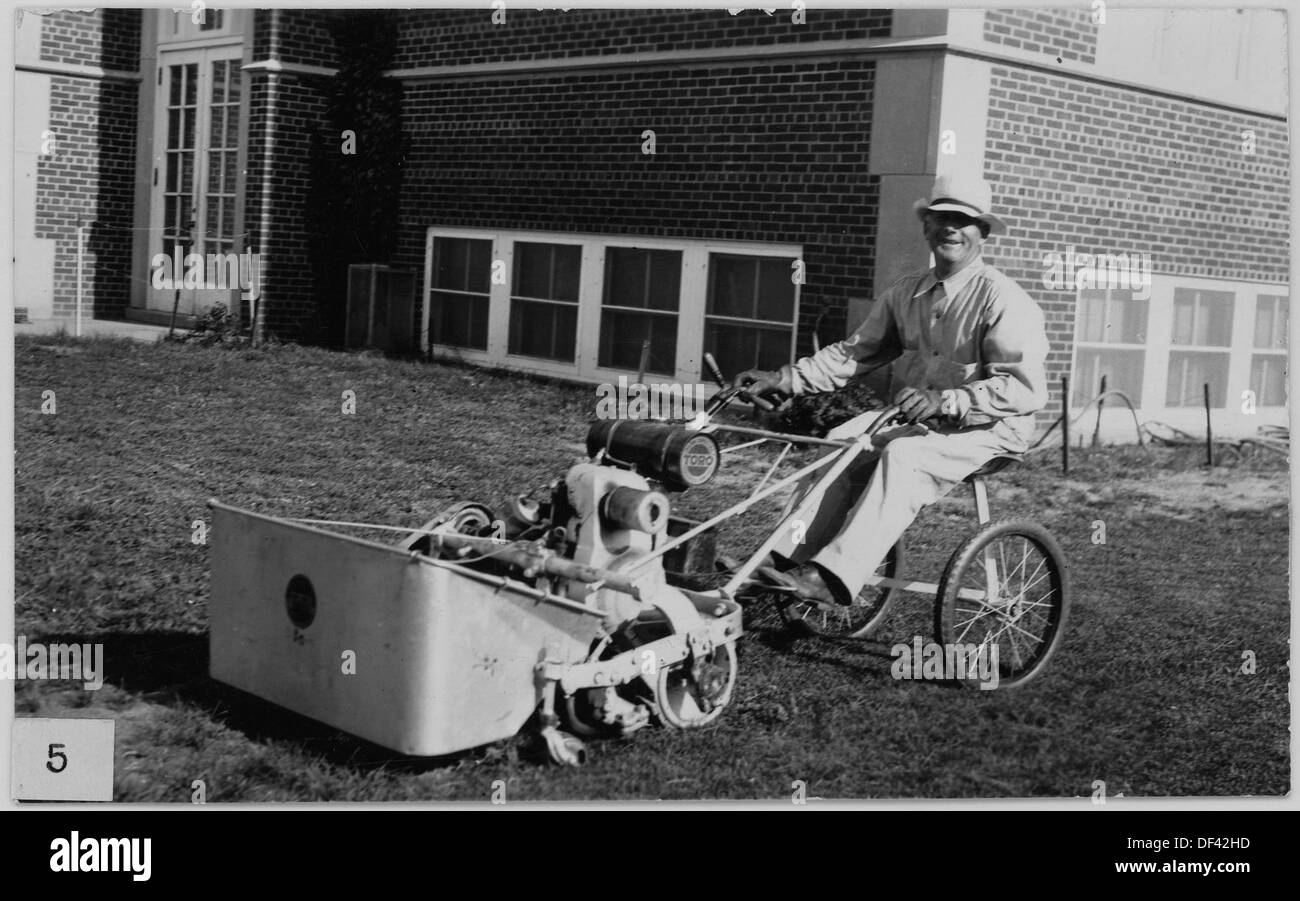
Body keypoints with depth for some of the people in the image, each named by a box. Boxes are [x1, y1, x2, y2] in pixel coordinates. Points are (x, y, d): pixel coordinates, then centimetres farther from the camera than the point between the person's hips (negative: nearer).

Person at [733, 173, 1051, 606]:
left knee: (903, 457, -32)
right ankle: (787, 563, -19)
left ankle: (834, 578, -38)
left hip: (988, 430, -7)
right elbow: (855, 352, 9)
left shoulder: (1003, 299, -12)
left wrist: (944, 401, -32)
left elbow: (1025, 389, -20)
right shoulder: (906, 293, 9)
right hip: (919, 425, 7)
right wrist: (785, 379, -4)